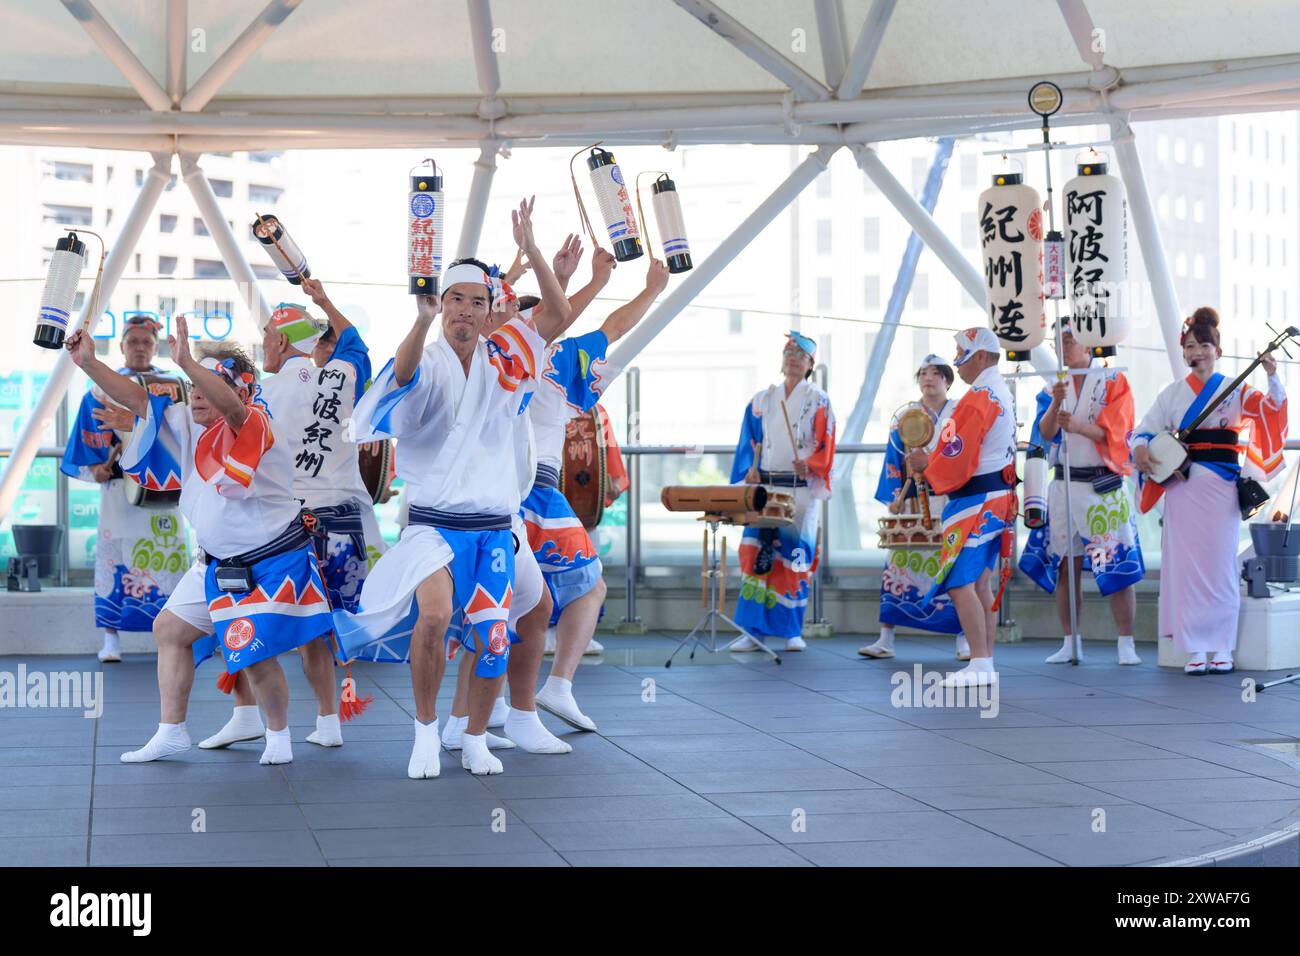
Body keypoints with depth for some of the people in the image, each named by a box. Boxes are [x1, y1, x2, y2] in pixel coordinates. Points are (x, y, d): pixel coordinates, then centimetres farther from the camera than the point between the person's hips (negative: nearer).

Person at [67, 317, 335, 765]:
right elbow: (138, 399, 5)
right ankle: (171, 732, 20)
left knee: (256, 657, -9)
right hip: (219, 562, 9)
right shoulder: (189, 423, 3)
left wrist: (187, 362, -57)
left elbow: (230, 405, -43)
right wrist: (89, 363, -5)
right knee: (169, 629, 10)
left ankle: (278, 735, 17)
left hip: (272, 562, -9)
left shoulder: (254, 425, -21)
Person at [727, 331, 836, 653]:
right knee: (756, 554, -7)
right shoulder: (762, 400, 14)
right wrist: (750, 471, -3)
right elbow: (749, 443, 13)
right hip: (764, 486, 2)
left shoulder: (818, 401, 6)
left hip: (801, 488, -2)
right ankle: (753, 631, -7)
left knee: (795, 557, -4)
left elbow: (824, 445, -4)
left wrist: (809, 464, -21)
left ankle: (792, 632, 5)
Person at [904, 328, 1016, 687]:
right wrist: (932, 461, 11)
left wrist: (925, 464, -2)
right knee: (979, 583, 12)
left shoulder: (976, 398, -17)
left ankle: (979, 664, -11)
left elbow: (957, 459, -20)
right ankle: (986, 663, 13)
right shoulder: (1002, 394, 17)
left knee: (959, 583, -9)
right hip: (998, 498, 10)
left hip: (974, 502, -10)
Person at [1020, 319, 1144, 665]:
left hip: (1104, 486, -4)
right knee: (1065, 567, 4)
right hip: (1064, 483, 4)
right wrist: (1056, 403, -20)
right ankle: (1071, 643, 11)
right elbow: (1044, 433, -1)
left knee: (1116, 566, -7)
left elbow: (1114, 432, -10)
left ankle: (1126, 644, -4)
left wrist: (1079, 426, -28)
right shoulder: (1053, 387, 12)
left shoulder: (1113, 382, 0)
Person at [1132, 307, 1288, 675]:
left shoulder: (1235, 390, 5)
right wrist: (1140, 450, -12)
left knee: (1220, 564, -1)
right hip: (1183, 487, 1)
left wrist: (1273, 378, -25)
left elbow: (1271, 407, -8)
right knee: (1186, 564, -2)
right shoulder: (1172, 393, 10)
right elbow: (1144, 430, 9)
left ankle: (1221, 648, 5)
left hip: (1222, 485, -1)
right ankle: (1195, 649, 2)